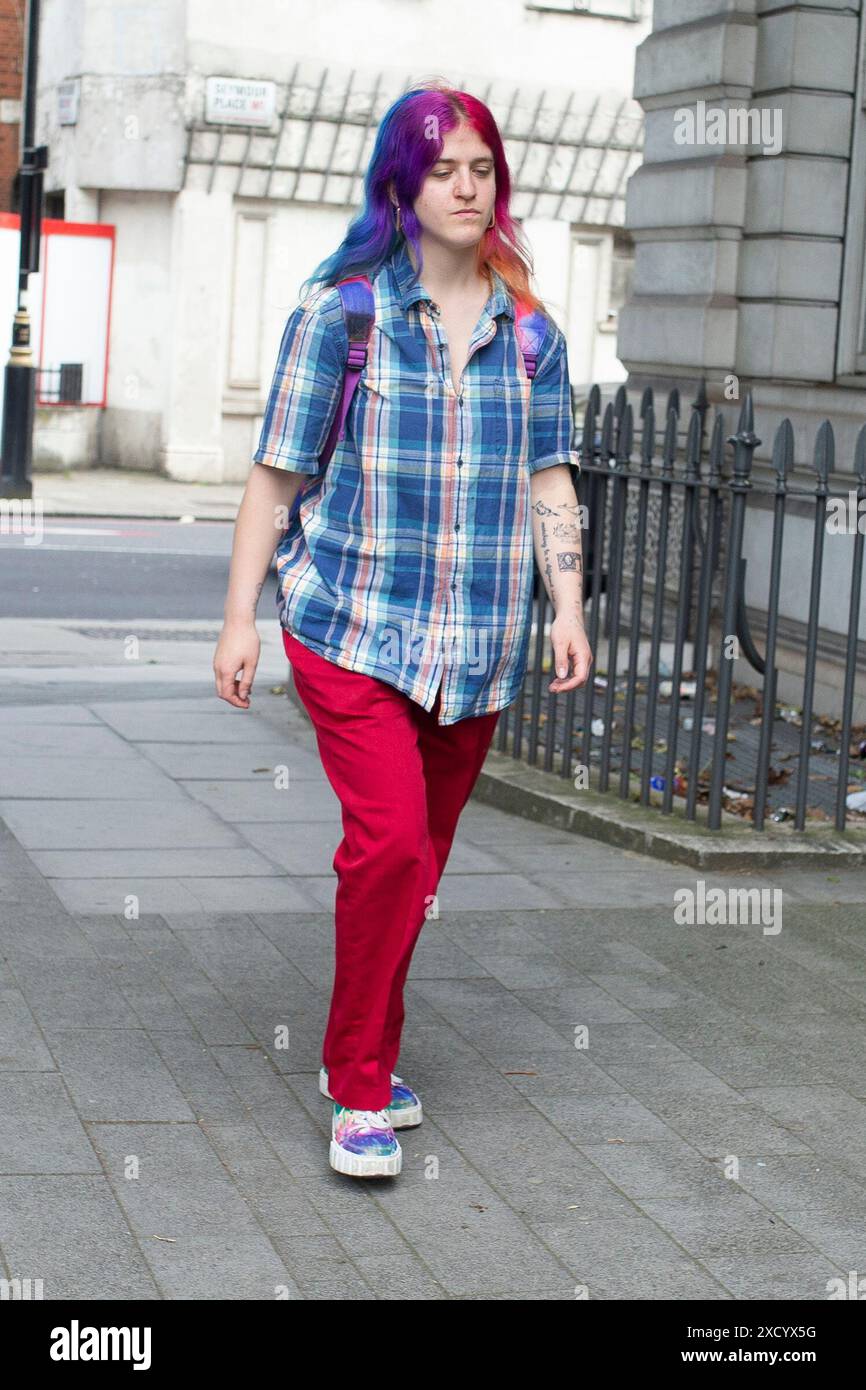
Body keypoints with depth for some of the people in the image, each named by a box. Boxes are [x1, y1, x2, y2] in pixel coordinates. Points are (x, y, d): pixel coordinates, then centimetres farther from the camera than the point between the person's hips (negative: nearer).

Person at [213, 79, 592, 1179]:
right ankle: (360, 1089, -2)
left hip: (477, 643, 4)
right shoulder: (340, 307, -2)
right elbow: (278, 472, 0)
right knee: (389, 840, -16)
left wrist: (567, 604, 4)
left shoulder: (527, 327, 10)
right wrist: (240, 619, -2)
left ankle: (359, 1060, 27)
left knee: (422, 857, 9)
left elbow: (547, 477, 13)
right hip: (354, 626, -4)